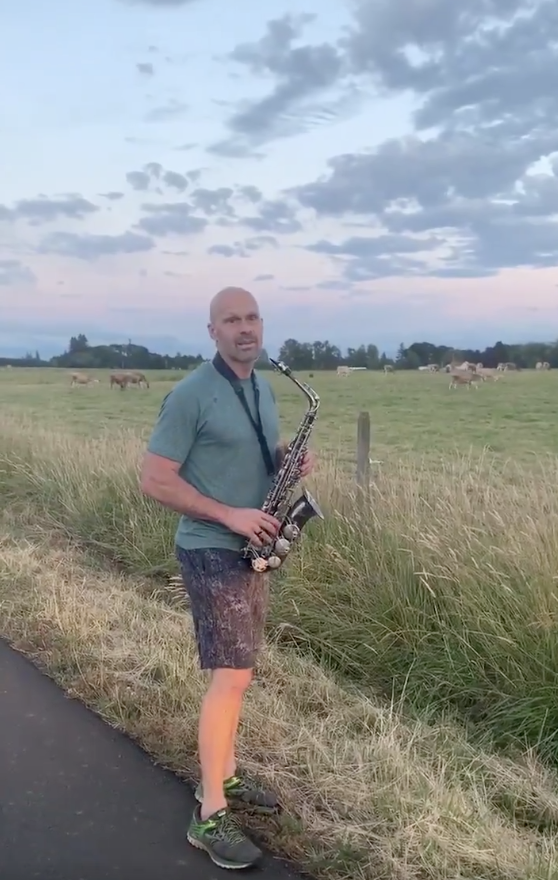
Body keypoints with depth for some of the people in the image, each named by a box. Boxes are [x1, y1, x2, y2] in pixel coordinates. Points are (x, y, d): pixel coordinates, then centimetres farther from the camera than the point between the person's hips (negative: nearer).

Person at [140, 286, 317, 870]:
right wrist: (230, 516, -21)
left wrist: (290, 461, -2)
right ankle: (209, 816, 2)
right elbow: (154, 480, -17)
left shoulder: (263, 390, 10)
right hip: (213, 553, -8)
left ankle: (225, 778, 30)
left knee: (234, 670, 15)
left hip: (252, 550, 8)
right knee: (232, 676, -9)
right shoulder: (190, 395, -16)